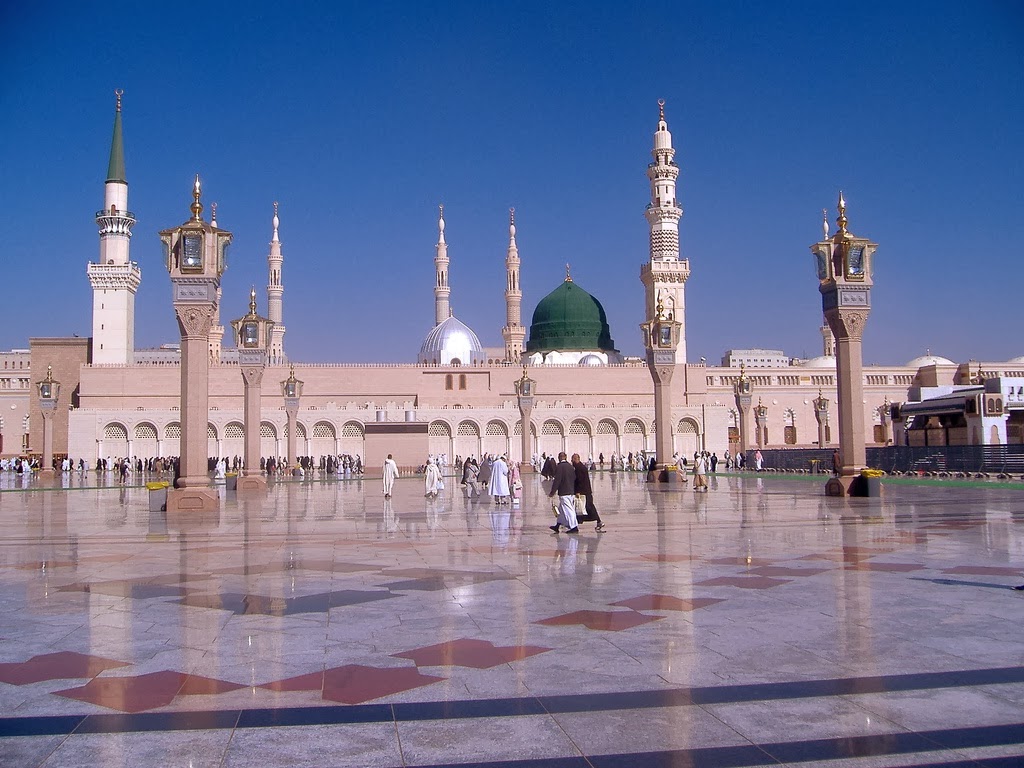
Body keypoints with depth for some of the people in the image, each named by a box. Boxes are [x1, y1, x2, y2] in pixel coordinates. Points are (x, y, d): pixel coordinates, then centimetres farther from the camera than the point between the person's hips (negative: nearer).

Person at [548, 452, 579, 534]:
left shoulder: (559, 467, -14)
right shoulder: (570, 466, 7)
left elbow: (557, 480, -16)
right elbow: (574, 479, 13)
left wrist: (552, 492, -9)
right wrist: (575, 491, 21)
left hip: (564, 493, -8)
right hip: (572, 492, 8)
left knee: (568, 510, -3)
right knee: (562, 509, 16)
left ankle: (574, 527, -4)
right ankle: (557, 526, 24)